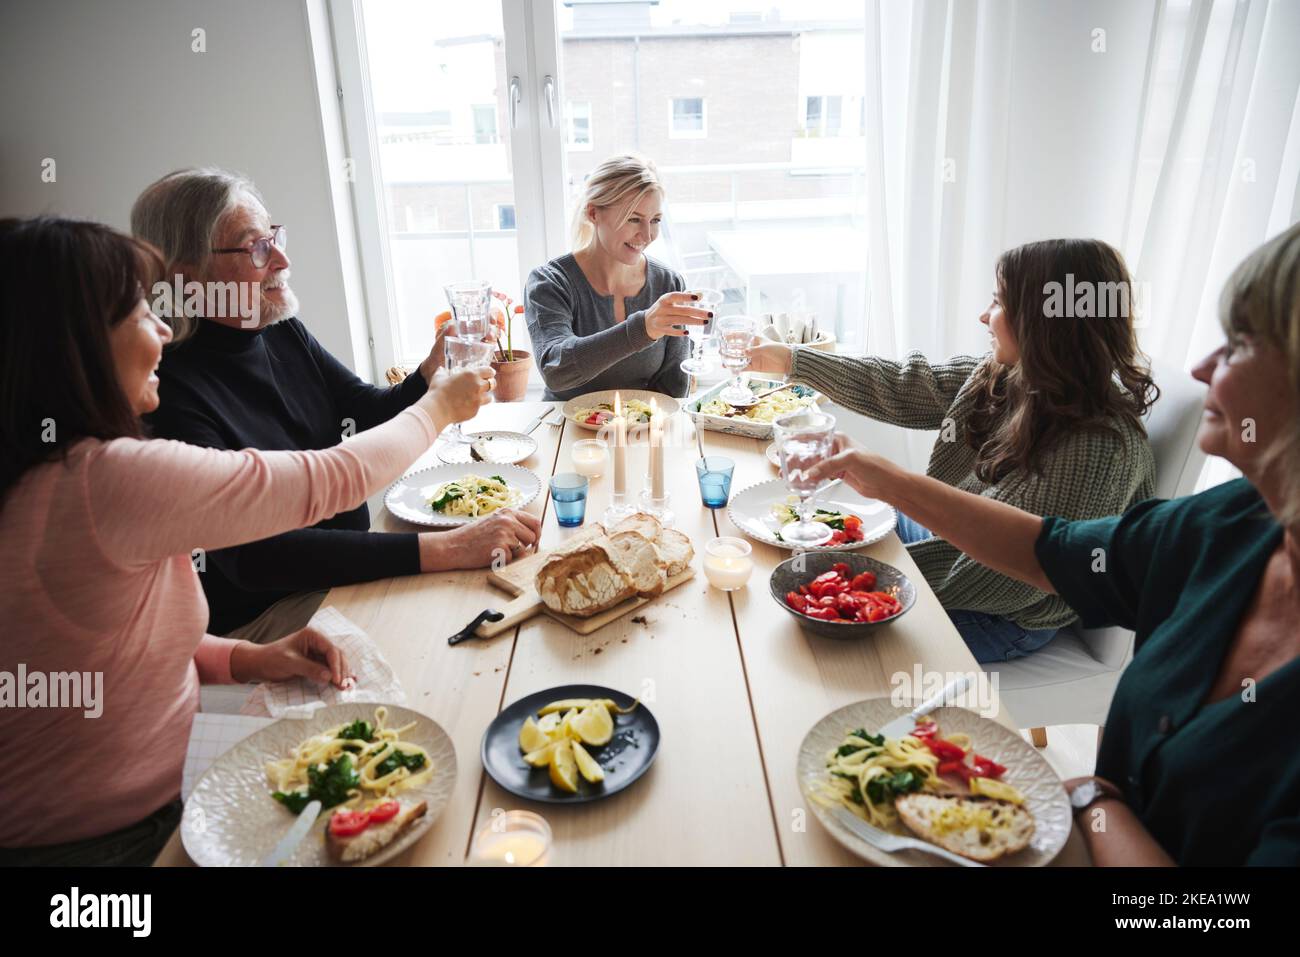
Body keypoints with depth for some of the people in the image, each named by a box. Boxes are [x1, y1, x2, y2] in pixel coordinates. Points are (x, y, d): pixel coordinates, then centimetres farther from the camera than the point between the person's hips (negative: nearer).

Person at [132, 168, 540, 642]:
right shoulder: (170, 392, -22)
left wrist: (433, 372, -15)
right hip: (259, 616, -7)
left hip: (353, 564, 7)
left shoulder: (283, 332, 1)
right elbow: (251, 557, -30)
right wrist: (439, 549, -37)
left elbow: (373, 417, 8)